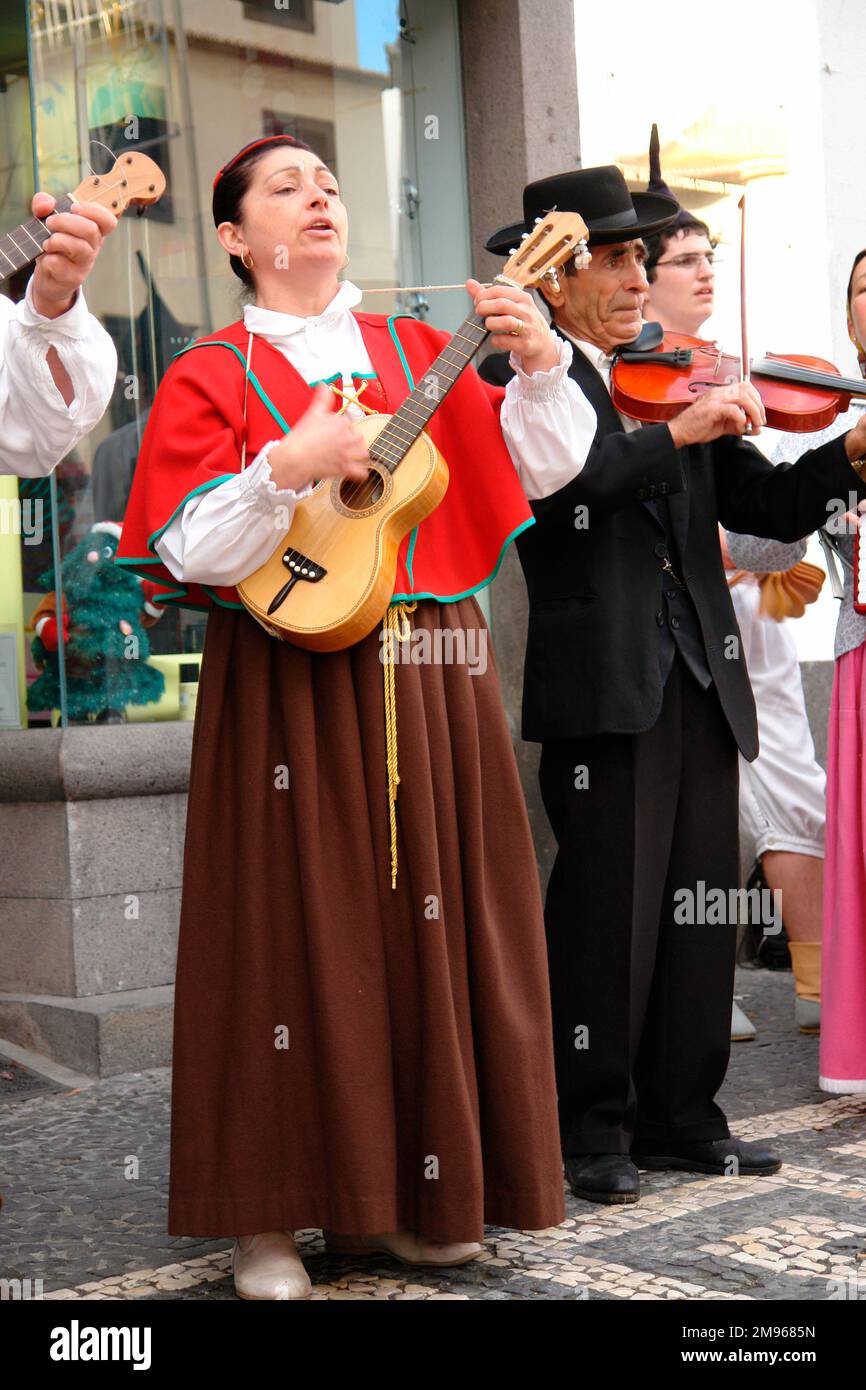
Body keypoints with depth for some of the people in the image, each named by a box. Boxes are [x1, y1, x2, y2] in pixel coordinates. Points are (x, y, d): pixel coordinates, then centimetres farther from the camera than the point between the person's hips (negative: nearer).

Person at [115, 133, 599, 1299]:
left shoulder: (422, 350, 13)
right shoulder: (212, 376, 2)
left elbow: (532, 472, 5)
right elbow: (192, 552, -9)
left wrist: (541, 361, -9)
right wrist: (289, 468, -22)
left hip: (432, 676, 4)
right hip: (291, 683, -4)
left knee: (430, 920, 7)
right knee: (297, 930, -1)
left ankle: (412, 1196, 21)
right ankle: (270, 1218, 10)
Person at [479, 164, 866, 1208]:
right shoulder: (518, 379, 1)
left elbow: (767, 507, 12)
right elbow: (556, 475, -20)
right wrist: (677, 432, -21)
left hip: (700, 685, 6)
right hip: (602, 688, -6)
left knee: (699, 914, 9)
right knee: (608, 916, -1)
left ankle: (682, 1119, 19)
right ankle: (592, 1132, 10)